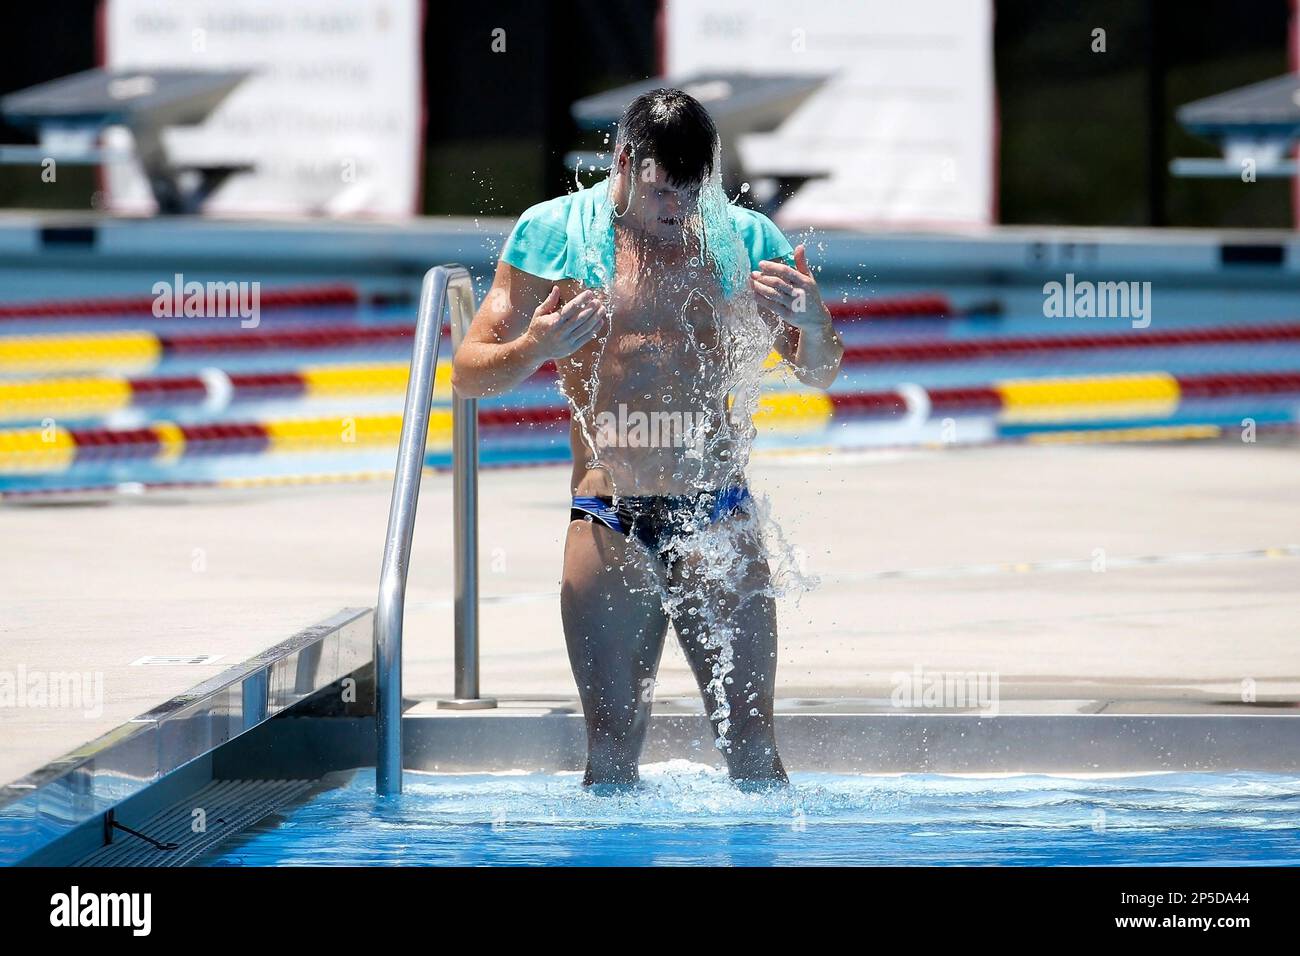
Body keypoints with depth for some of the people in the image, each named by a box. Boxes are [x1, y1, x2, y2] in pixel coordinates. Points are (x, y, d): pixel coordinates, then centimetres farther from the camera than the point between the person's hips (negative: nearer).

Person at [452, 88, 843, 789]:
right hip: (608, 522, -1)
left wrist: (813, 324, -9)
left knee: (752, 744, -3)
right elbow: (468, 374, 3)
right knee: (612, 745, -2)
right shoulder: (554, 233, 1)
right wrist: (536, 348, -19)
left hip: (718, 520, 1)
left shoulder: (743, 239, 6)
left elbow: (820, 374, 14)